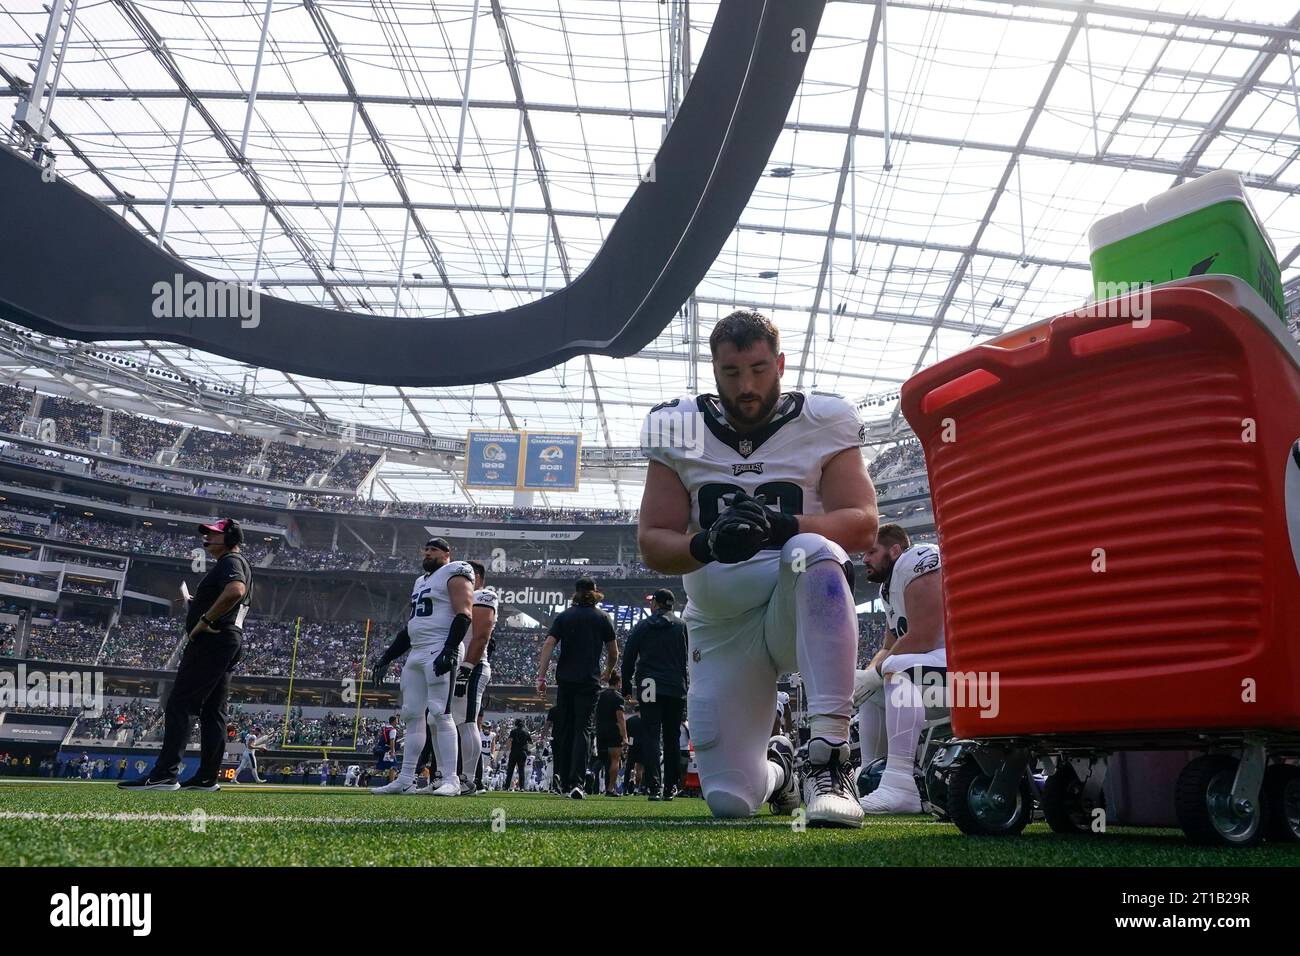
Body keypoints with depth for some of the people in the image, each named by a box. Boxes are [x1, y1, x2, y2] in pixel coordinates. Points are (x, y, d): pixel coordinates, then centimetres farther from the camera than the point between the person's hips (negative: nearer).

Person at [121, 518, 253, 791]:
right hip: (230, 639, 11)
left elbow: (236, 590, -30)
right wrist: (199, 603, 23)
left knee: (179, 705, -12)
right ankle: (207, 777, 11)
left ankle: (164, 775, -16)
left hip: (211, 639, -11)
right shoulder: (240, 564, 24)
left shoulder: (231, 561, -9)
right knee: (212, 712, 9)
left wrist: (205, 619, -24)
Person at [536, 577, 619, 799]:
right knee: (583, 729, -4)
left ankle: (564, 782, 18)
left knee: (564, 729, 12)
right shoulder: (602, 618, 5)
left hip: (565, 680, 2)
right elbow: (613, 653, 8)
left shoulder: (564, 616, 7)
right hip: (589, 681, -2)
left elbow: (548, 644, -5)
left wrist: (541, 676, -7)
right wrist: (608, 673, 27)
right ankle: (577, 782, -19)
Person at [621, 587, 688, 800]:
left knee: (651, 737, -3)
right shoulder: (682, 627, 7)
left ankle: (655, 787, -12)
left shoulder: (642, 627, 6)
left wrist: (627, 687, 14)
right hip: (675, 689, 1)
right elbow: (690, 660, 6)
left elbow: (628, 658, 7)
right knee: (671, 739, 9)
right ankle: (670, 788, 10)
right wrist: (685, 686, 10)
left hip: (649, 687, -1)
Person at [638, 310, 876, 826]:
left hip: (802, 609, -2)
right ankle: (776, 766, 36)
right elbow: (652, 543, -4)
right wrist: (706, 544, -27)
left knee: (814, 551, -37)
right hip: (719, 624, 2)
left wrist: (783, 525, -32)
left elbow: (862, 524, -13)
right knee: (729, 800, -3)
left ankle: (828, 756, -34)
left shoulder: (824, 424, -3)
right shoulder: (680, 430, 1)